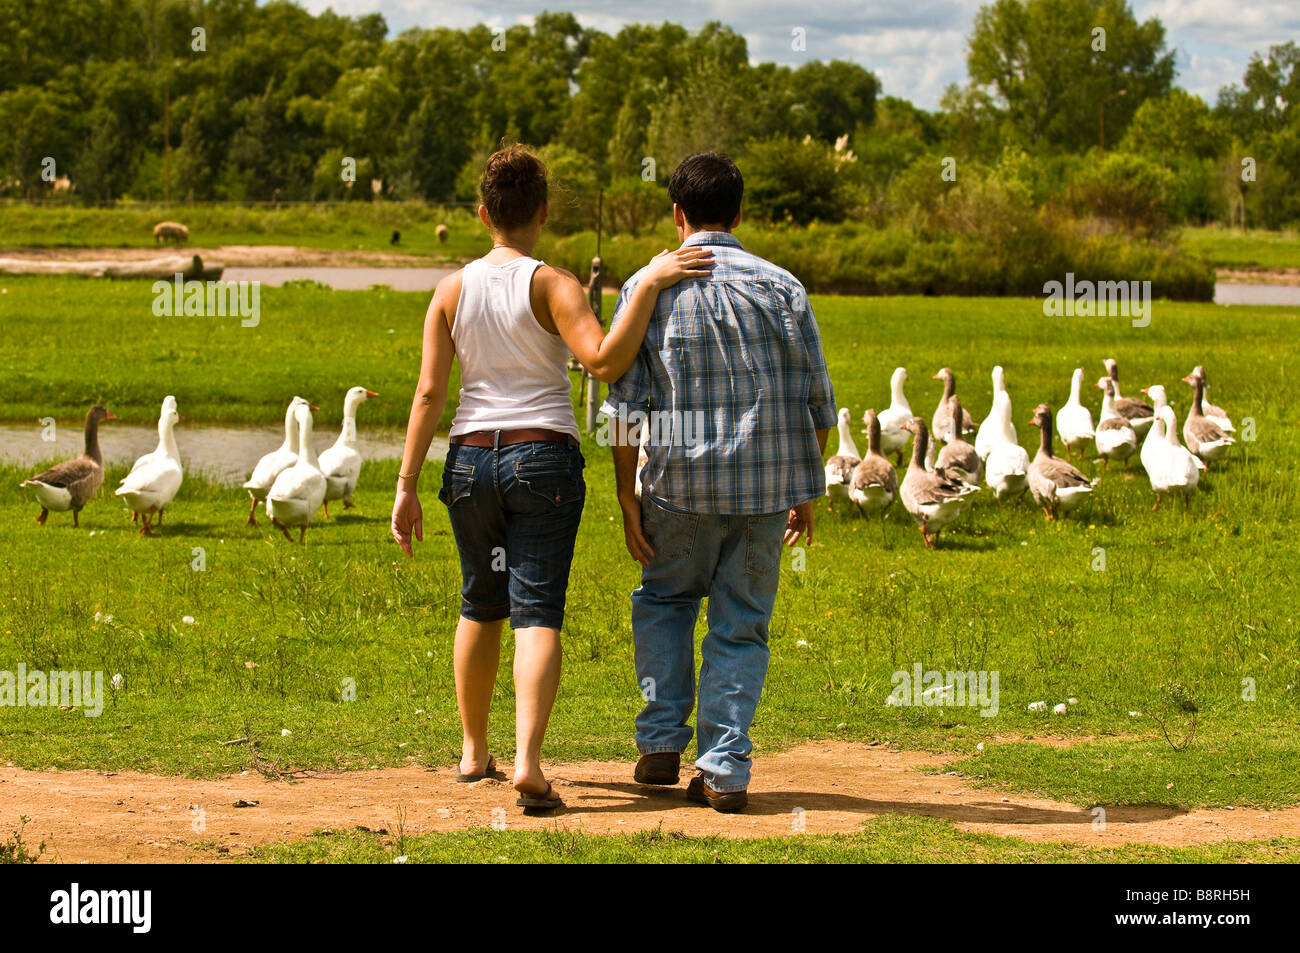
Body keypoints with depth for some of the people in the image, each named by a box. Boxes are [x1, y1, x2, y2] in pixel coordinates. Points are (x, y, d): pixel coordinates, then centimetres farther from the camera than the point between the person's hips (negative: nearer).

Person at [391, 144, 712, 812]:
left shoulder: (453, 290, 3)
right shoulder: (551, 285, -8)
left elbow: (429, 393, -1)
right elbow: (605, 361, -23)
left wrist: (406, 486, 1)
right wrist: (649, 286, -21)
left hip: (471, 458, 3)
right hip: (544, 457, -3)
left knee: (481, 605, 20)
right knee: (537, 612, -6)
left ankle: (474, 752, 30)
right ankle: (527, 760, -22)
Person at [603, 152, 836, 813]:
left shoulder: (648, 287, 0)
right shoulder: (781, 287, 2)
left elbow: (624, 403, -4)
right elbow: (816, 402, 2)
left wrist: (627, 497, 1)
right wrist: (807, 492, 11)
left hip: (681, 482, 0)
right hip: (767, 484, 1)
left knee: (664, 600, 22)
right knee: (741, 624, 9)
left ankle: (661, 742, 15)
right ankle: (725, 770, 2)